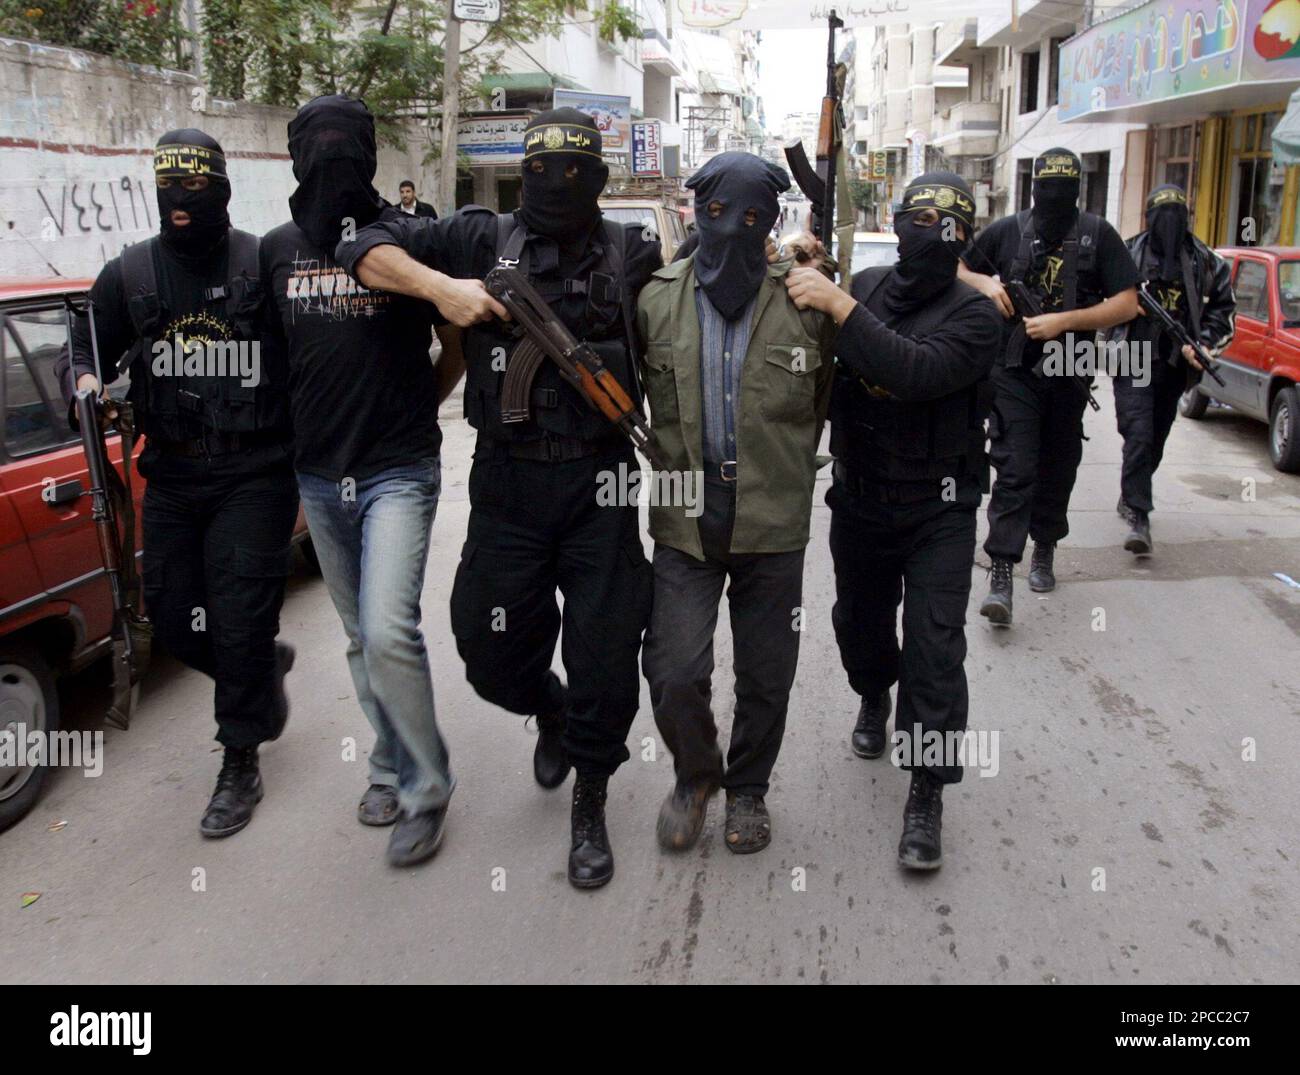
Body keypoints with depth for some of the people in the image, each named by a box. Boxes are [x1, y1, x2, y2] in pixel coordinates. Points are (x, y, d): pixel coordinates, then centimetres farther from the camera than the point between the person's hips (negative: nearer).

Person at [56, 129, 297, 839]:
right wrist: (83, 380, -7)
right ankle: (265, 668, 41)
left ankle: (239, 767, 15)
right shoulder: (129, 274, 6)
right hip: (171, 479, 5)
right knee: (174, 622, 10)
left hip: (254, 475, -4)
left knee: (240, 621, -3)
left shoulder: (266, 265, -6)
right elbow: (83, 352, 16)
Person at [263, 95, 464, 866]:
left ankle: (425, 787, 3)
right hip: (319, 476, 5)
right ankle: (393, 767, 31)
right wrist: (296, 425, 14)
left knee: (388, 630, -16)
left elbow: (462, 338, 4)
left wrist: (421, 405, 2)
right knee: (362, 637, 14)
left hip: (399, 471, -5)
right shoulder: (278, 248, 5)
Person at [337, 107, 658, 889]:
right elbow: (366, 248, 3)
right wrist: (441, 287, -12)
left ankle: (590, 811, 24)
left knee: (604, 662, 3)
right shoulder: (485, 238, 5)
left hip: (599, 487, -1)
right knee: (492, 652, 9)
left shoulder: (632, 253, 5)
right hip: (506, 486, 1)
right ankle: (551, 715, 44)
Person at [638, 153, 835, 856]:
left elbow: (825, 397, 10)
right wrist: (669, 463, 6)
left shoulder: (806, 302, 0)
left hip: (772, 517, 0)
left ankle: (747, 788, 34)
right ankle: (695, 774, 25)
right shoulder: (656, 300, 2)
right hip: (685, 514, 0)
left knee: (765, 673, 10)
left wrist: (788, 468, 11)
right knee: (673, 671, -4)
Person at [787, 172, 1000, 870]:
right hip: (859, 499, 4)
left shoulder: (974, 316, -13)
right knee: (861, 622, 20)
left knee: (934, 648, -7)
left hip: (937, 512, -4)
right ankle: (875, 697, 52)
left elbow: (914, 372, -31)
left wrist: (838, 307, -32)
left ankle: (926, 796, 4)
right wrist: (807, 282, -7)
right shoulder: (865, 287, 0)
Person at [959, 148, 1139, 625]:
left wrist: (1062, 321, -16)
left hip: (1068, 373, 2)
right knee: (1014, 470, -12)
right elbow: (957, 269, 14)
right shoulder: (1008, 231, 1)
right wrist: (985, 283, -8)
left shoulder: (1098, 235, -1)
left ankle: (1044, 552, 34)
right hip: (1015, 372, -1)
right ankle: (1001, 574, -14)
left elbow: (1127, 304, -5)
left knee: (1057, 470, 14)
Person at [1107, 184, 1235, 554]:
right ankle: (1139, 517, -14)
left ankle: (1130, 498, 35)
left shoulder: (1207, 263, 6)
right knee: (1138, 437, -14)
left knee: (1155, 441, 15)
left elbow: (1225, 311, 11)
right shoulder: (1128, 255, -1)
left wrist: (1206, 344, -5)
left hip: (1174, 367, 4)